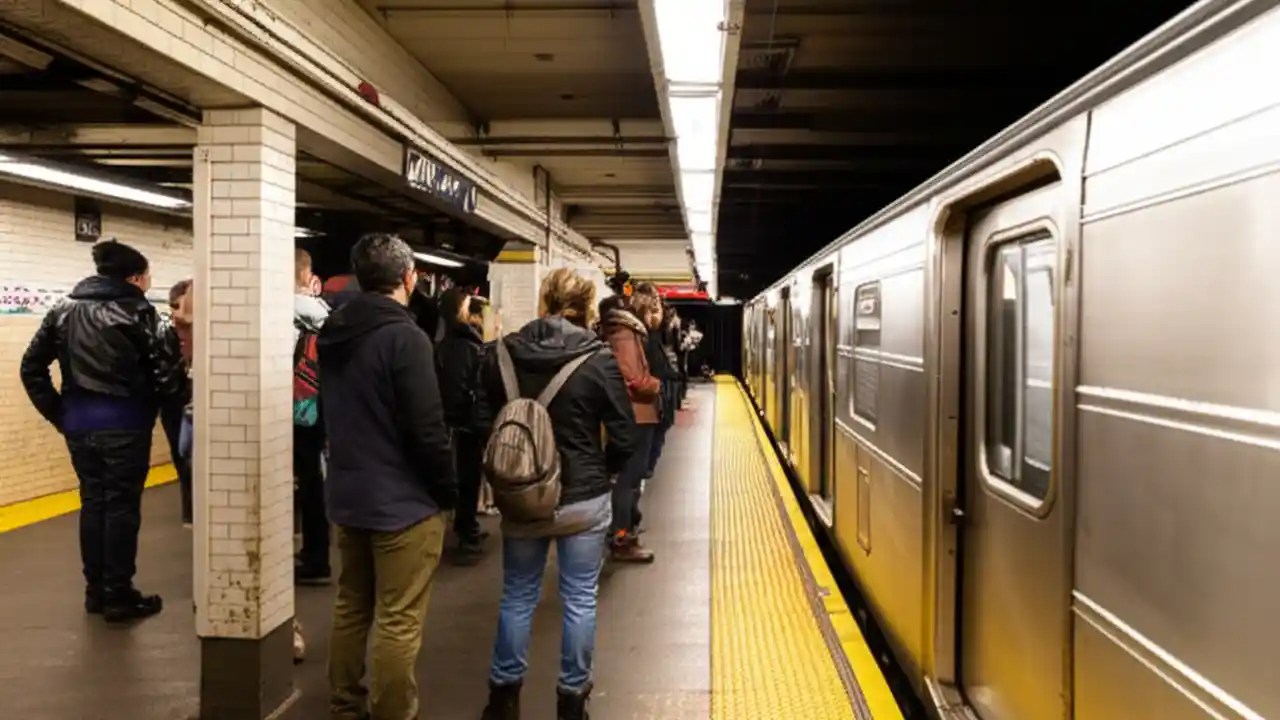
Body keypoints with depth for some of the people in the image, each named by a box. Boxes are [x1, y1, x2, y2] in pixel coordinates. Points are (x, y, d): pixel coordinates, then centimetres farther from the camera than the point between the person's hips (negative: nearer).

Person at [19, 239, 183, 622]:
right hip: (123, 423, -6)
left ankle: (96, 590, 22)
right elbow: (162, 372, -15)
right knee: (122, 505, 1)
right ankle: (119, 595, 7)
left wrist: (57, 412, 10)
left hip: (78, 422, 6)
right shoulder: (136, 311, -9)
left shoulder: (64, 309, 10)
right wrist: (170, 398, 4)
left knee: (92, 501, 15)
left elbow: (31, 367, 9)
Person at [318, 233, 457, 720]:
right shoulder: (405, 336, -19)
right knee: (398, 622, 1)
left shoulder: (334, 333, 6)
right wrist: (448, 491, -9)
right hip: (402, 500, -8)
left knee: (351, 606, 19)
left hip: (347, 494, 8)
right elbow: (427, 430, -21)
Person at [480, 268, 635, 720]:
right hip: (584, 499, -2)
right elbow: (624, 438, -9)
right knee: (579, 600, 11)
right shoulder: (597, 359, -13)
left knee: (517, 597, 17)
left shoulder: (502, 355, -5)